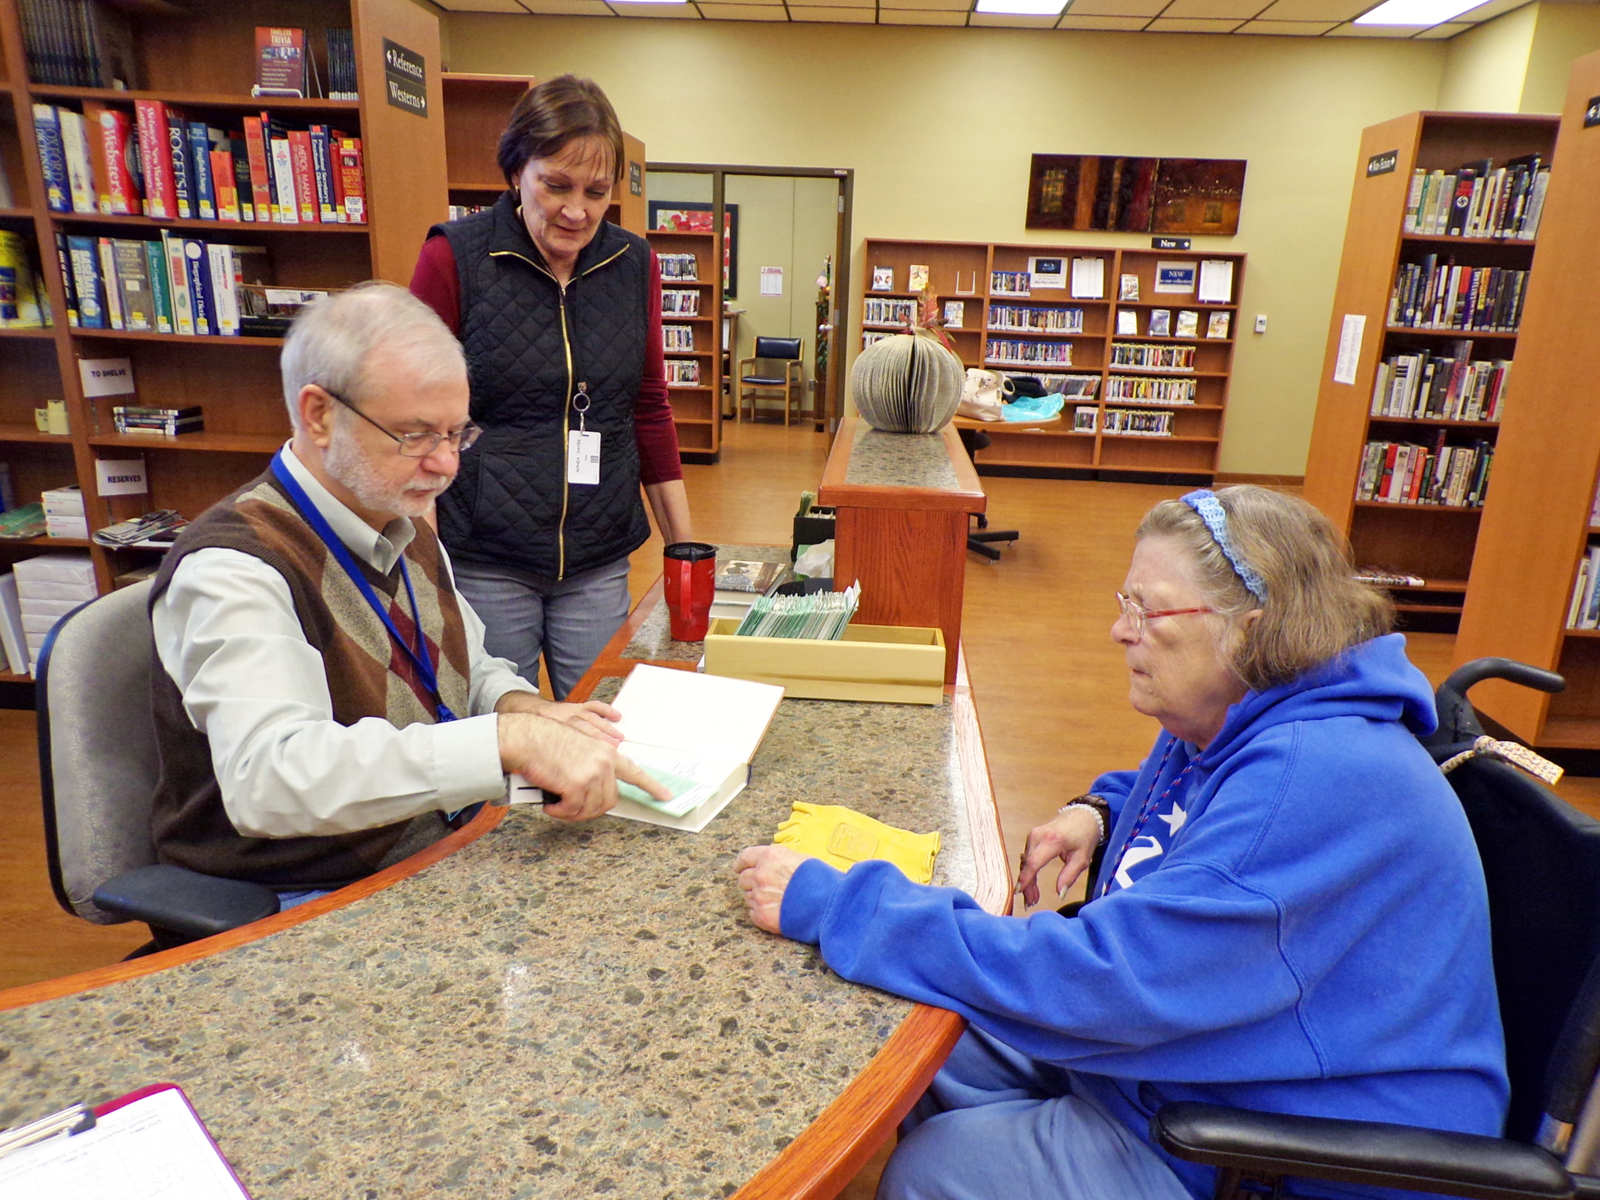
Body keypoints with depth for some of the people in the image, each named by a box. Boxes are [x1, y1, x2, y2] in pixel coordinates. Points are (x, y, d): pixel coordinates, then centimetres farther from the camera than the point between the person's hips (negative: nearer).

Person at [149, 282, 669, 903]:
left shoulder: (408, 532, 7)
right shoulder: (231, 566, -20)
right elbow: (269, 779, -34)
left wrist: (524, 706, -4)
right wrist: (510, 740, -39)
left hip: (441, 844, 7)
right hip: (315, 899, -7)